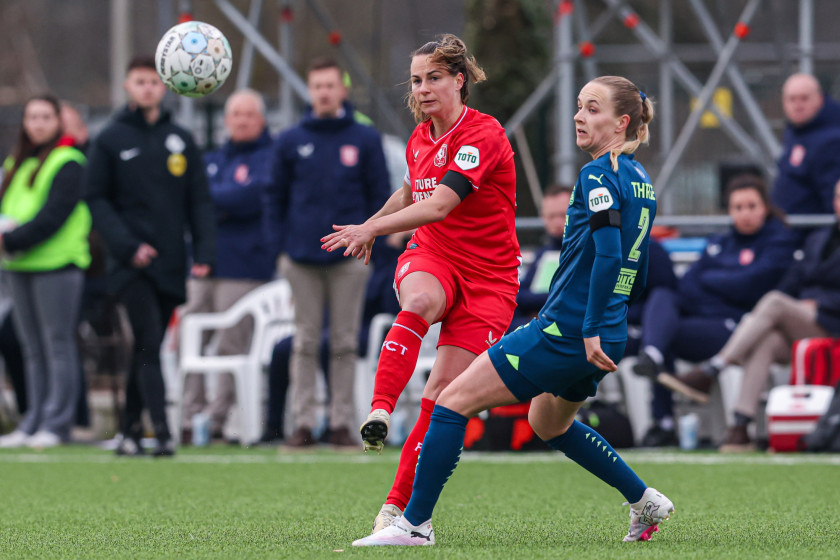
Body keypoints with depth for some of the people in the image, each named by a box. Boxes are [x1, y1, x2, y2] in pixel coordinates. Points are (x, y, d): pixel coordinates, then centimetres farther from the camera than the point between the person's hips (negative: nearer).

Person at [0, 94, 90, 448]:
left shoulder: (68, 163, -6)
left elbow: (53, 216, -15)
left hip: (57, 263, -7)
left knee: (57, 345, -4)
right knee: (33, 349, 9)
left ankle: (56, 424, -3)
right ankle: (33, 423, 12)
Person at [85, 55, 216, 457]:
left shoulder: (181, 141, 12)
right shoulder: (110, 141, 4)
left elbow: (200, 201, 11)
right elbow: (96, 199, 0)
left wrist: (205, 251, -3)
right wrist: (127, 245, -13)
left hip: (171, 264, 4)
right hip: (130, 265, -4)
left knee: (150, 348, 8)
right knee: (148, 343, -14)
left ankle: (130, 427, 16)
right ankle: (160, 427, -20)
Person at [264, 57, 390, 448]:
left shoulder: (365, 140, 4)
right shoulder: (290, 143, 6)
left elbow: (379, 196, 6)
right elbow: (275, 197, 10)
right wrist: (279, 247, 1)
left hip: (348, 258, -1)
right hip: (302, 259, 1)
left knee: (345, 343, 2)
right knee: (305, 342, 2)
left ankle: (342, 422, 5)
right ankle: (303, 422, 3)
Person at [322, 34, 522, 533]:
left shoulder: (483, 135, -16)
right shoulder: (421, 137, 7)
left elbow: (439, 205, -27)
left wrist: (373, 229, -34)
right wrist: (371, 229, 40)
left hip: (487, 276, -4)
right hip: (430, 256, 4)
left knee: (444, 393, -11)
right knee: (420, 300, -36)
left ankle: (398, 506, -4)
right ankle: (379, 412, -49)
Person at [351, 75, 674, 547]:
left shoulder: (599, 175, -12)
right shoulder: (640, 180, 15)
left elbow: (609, 252, -25)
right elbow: (636, 276, 20)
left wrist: (592, 331, -27)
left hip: (565, 330, -9)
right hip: (608, 340, 9)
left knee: (454, 401, -5)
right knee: (550, 423, 33)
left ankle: (416, 524, -6)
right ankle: (645, 501, 31)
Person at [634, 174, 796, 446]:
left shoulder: (779, 241, 7)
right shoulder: (719, 243, 26)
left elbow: (748, 286, -8)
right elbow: (686, 284, 13)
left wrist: (706, 279, 5)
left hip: (733, 328, -6)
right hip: (696, 317, 6)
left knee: (665, 333, -28)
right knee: (661, 295, -24)